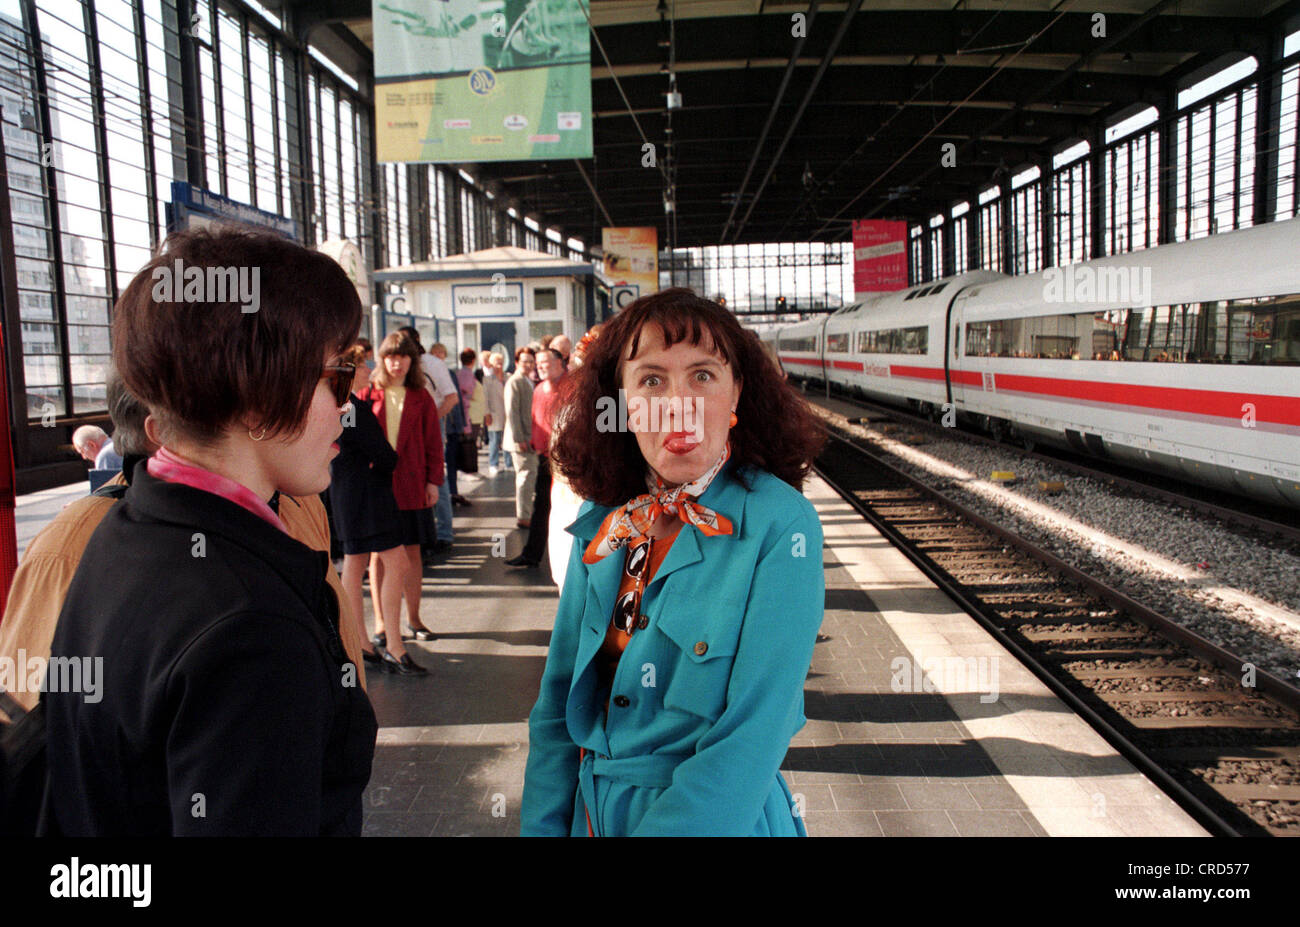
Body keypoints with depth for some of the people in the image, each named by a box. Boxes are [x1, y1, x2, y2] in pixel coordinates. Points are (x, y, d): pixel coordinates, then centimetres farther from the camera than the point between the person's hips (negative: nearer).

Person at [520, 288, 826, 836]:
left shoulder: (781, 526, -19)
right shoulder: (603, 520, -4)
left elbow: (752, 738, -23)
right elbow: (559, 699, 1)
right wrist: (541, 828, -4)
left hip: (722, 816, -4)